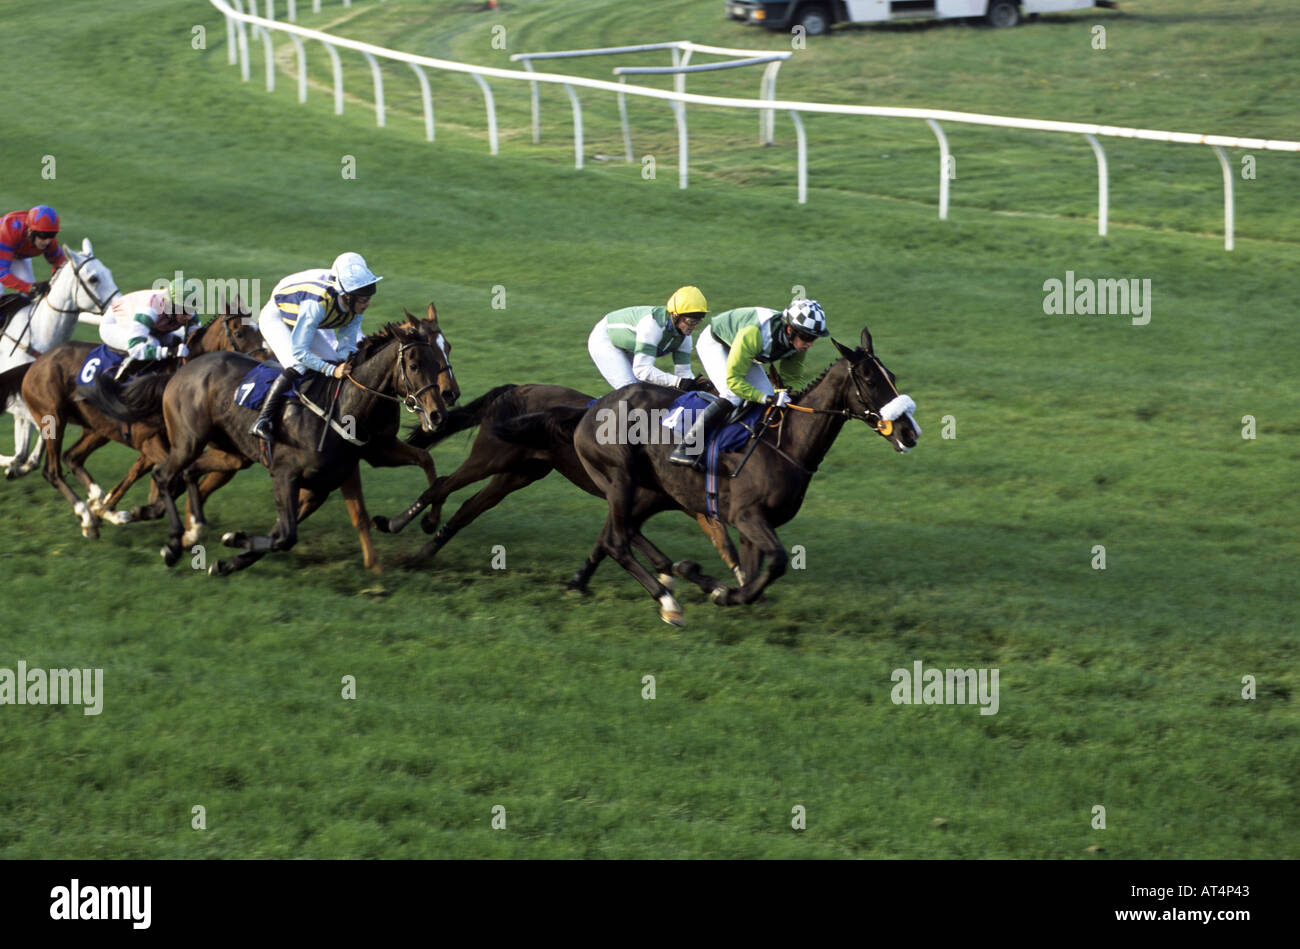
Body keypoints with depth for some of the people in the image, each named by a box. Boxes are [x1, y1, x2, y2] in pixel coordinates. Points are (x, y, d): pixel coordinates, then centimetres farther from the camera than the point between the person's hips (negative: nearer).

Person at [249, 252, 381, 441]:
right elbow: (298, 352, -39)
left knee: (338, 363, -2)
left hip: (300, 320, 8)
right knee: (297, 367, -28)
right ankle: (262, 422, -28)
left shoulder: (356, 305, -20)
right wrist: (332, 370, -43)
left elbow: (347, 345, -10)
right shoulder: (316, 304, -42)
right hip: (275, 318, -8)